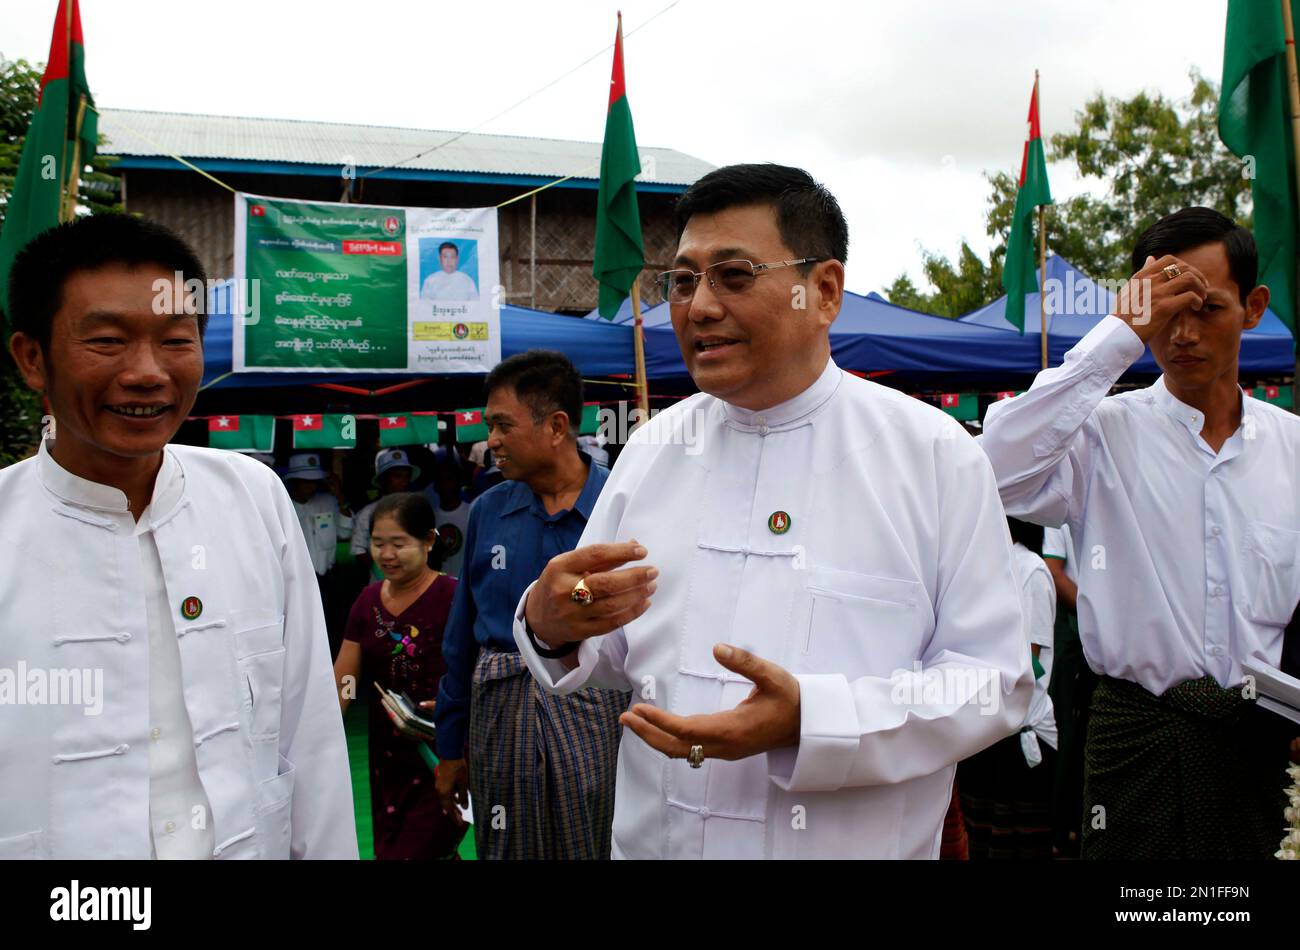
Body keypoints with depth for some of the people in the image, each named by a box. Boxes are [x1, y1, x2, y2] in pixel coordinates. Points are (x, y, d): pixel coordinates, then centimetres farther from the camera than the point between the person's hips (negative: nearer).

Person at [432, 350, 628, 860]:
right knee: (504, 849, 12)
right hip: (500, 716, 4)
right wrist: (451, 745, 14)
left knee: (593, 847, 4)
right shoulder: (488, 511, 5)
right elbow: (462, 638, 12)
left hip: (592, 717, -3)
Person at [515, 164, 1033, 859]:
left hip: (853, 846, -3)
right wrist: (551, 629, -19)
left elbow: (994, 680, -14)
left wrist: (809, 720, -27)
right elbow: (608, 657, 4)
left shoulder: (934, 455, -10)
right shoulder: (652, 448, 0)